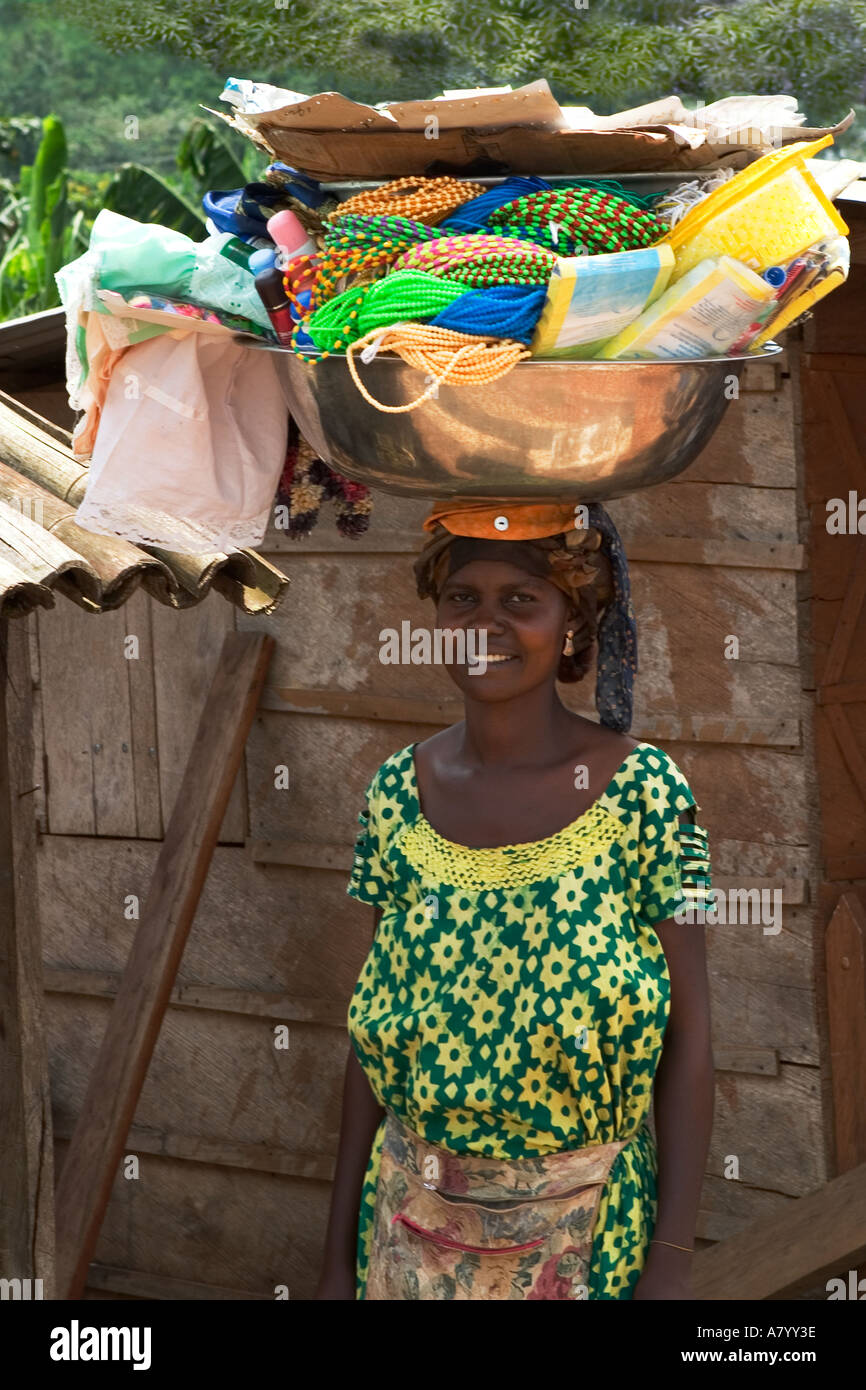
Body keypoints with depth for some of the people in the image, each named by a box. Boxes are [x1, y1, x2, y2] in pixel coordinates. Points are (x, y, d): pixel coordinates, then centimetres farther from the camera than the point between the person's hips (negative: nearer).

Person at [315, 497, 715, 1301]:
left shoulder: (643, 792, -11)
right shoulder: (398, 794, -2)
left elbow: (686, 1033, -9)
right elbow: (374, 1031, 4)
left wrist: (671, 1263, -12)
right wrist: (338, 1256, 4)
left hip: (584, 1231, -3)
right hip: (413, 1225, 3)